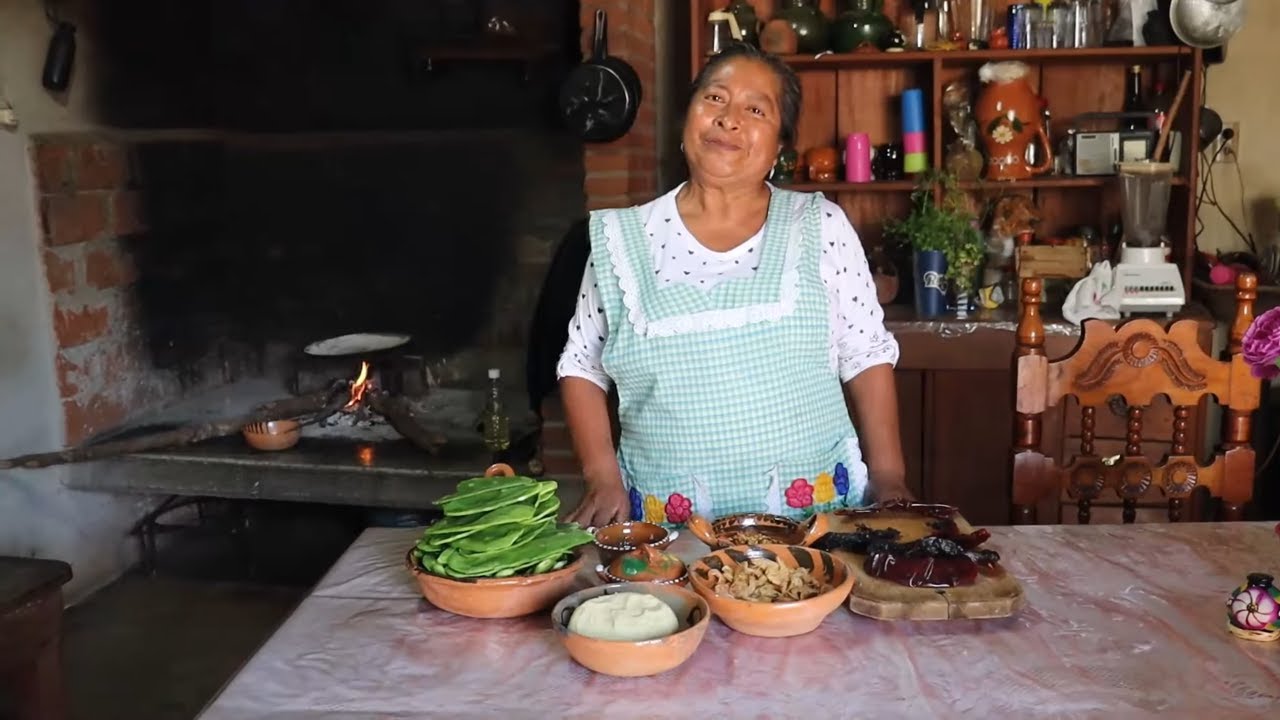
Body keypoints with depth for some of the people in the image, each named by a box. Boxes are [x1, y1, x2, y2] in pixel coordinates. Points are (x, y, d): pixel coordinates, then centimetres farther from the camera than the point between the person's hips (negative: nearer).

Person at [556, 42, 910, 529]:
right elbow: (582, 365, 8)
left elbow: (867, 357, 3)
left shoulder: (820, 227, 0)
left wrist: (889, 479, -2)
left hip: (814, 512, 0)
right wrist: (603, 477, -2)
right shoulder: (623, 238, 1)